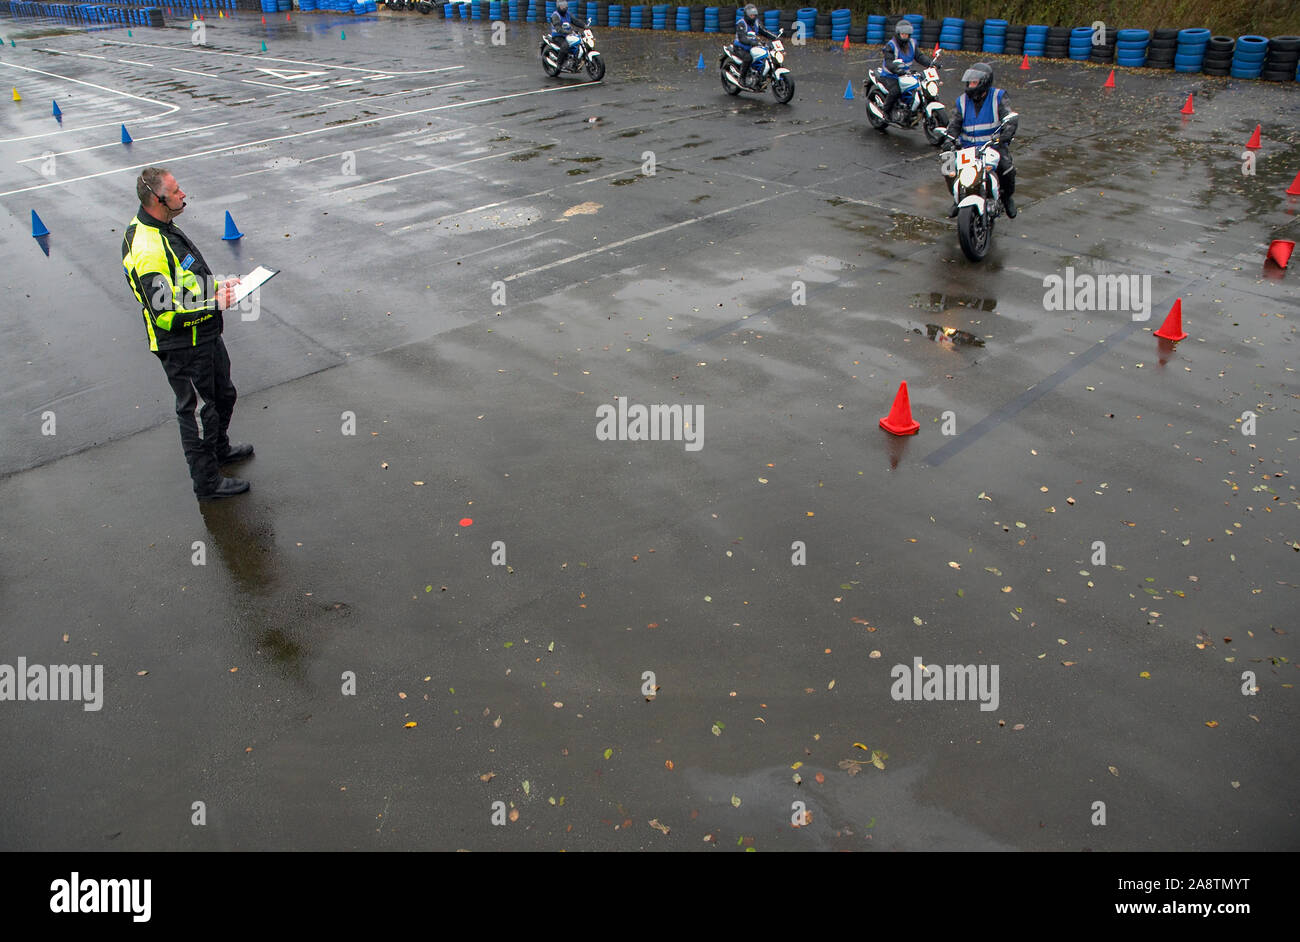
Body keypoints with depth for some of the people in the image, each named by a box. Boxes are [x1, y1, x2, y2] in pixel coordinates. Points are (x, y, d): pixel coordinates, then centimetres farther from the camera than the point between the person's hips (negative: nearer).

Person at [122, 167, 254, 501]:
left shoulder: (160, 228, 4)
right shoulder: (148, 251, -29)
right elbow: (165, 314, -30)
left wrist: (217, 285, 6)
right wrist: (214, 304, -24)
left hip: (205, 336, 10)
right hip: (182, 348, -10)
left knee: (223, 394, 27)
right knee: (198, 410, 5)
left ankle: (220, 448, 51)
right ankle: (207, 481, 21)